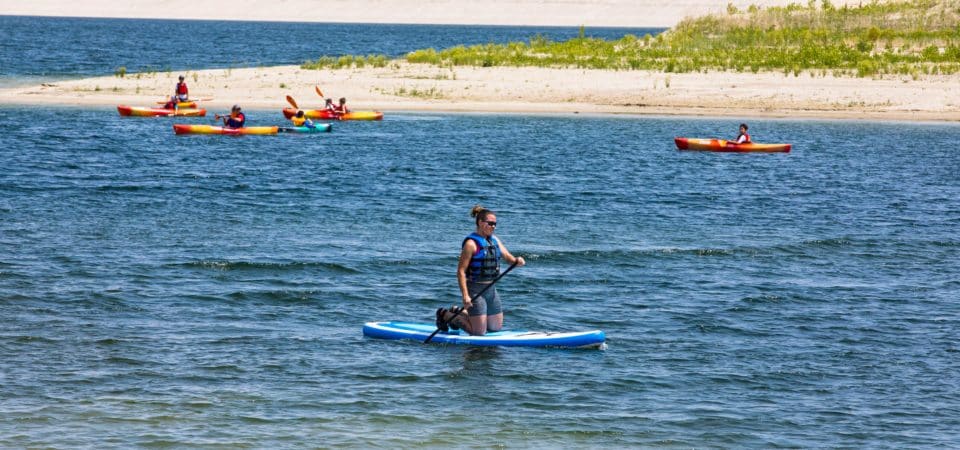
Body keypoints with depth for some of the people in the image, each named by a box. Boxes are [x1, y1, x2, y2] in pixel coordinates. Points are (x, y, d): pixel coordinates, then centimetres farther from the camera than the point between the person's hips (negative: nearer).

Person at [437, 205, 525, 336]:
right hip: (475, 290, -8)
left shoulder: (494, 240, 9)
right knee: (479, 332, -6)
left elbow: (508, 257, 7)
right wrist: (465, 295, -25)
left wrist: (517, 260, -18)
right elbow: (461, 271, -18)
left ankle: (459, 313, 29)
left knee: (496, 328, 16)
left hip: (491, 289, 8)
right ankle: (445, 315, 13)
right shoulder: (471, 243, -15)